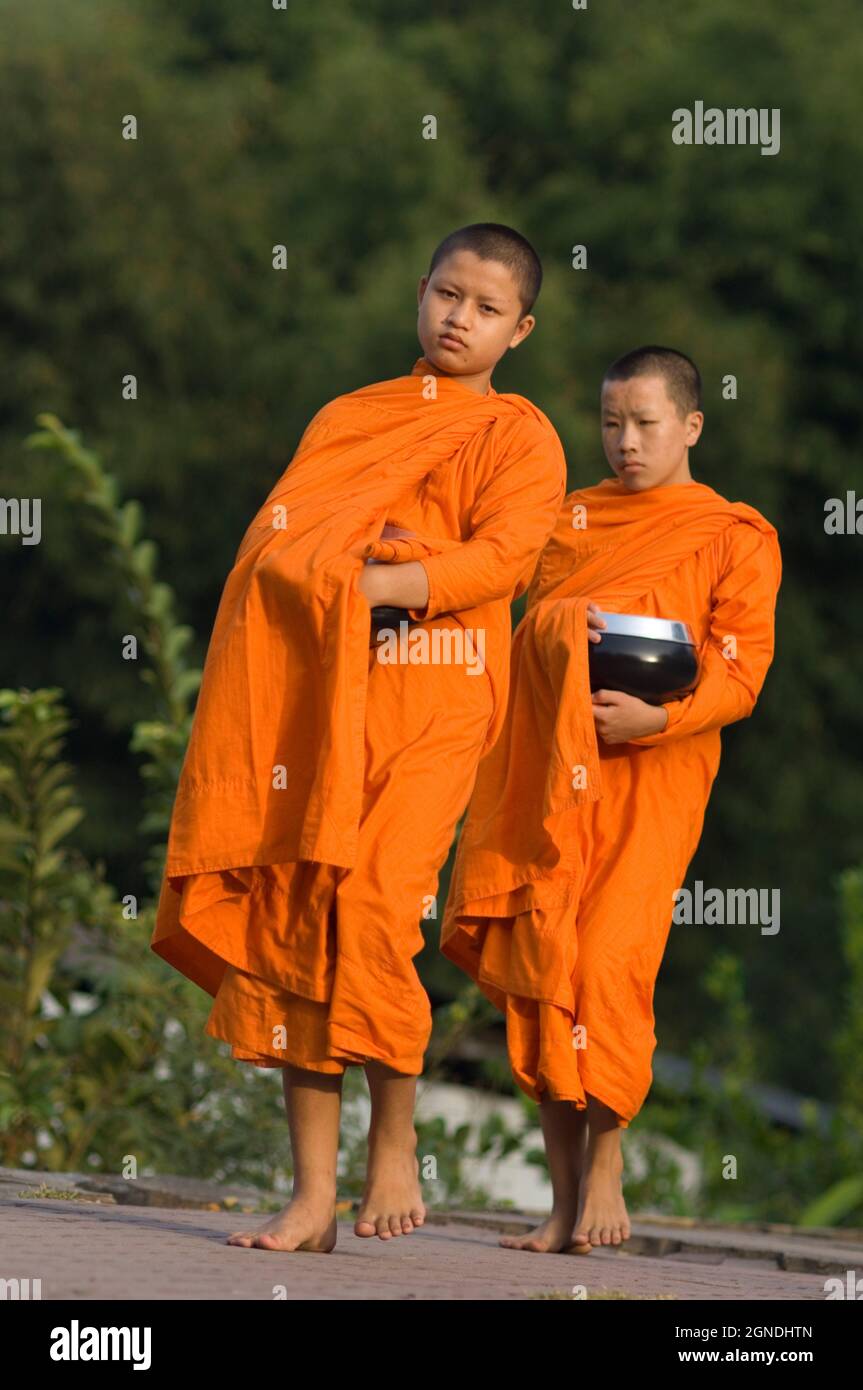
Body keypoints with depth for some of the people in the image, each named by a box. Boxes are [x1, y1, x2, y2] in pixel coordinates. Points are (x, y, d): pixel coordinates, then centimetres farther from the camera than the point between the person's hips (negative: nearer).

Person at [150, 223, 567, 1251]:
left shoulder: (518, 435, 7)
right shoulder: (352, 416, 22)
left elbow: (504, 553, -9)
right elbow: (279, 533, 17)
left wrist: (374, 583, -17)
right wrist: (341, 568, -4)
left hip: (432, 701, -4)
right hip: (318, 689, 4)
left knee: (372, 907, -18)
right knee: (293, 916, -4)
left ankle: (395, 1147, 3)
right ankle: (312, 1196, -1)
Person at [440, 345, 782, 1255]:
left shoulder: (735, 538, 5)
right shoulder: (571, 519, 19)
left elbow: (739, 675, -3)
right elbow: (527, 624, 24)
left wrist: (657, 718, -20)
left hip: (648, 780, -4)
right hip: (541, 773, 4)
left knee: (607, 966, -14)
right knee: (535, 972, -1)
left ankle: (605, 1168, 4)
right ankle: (564, 1201, 5)